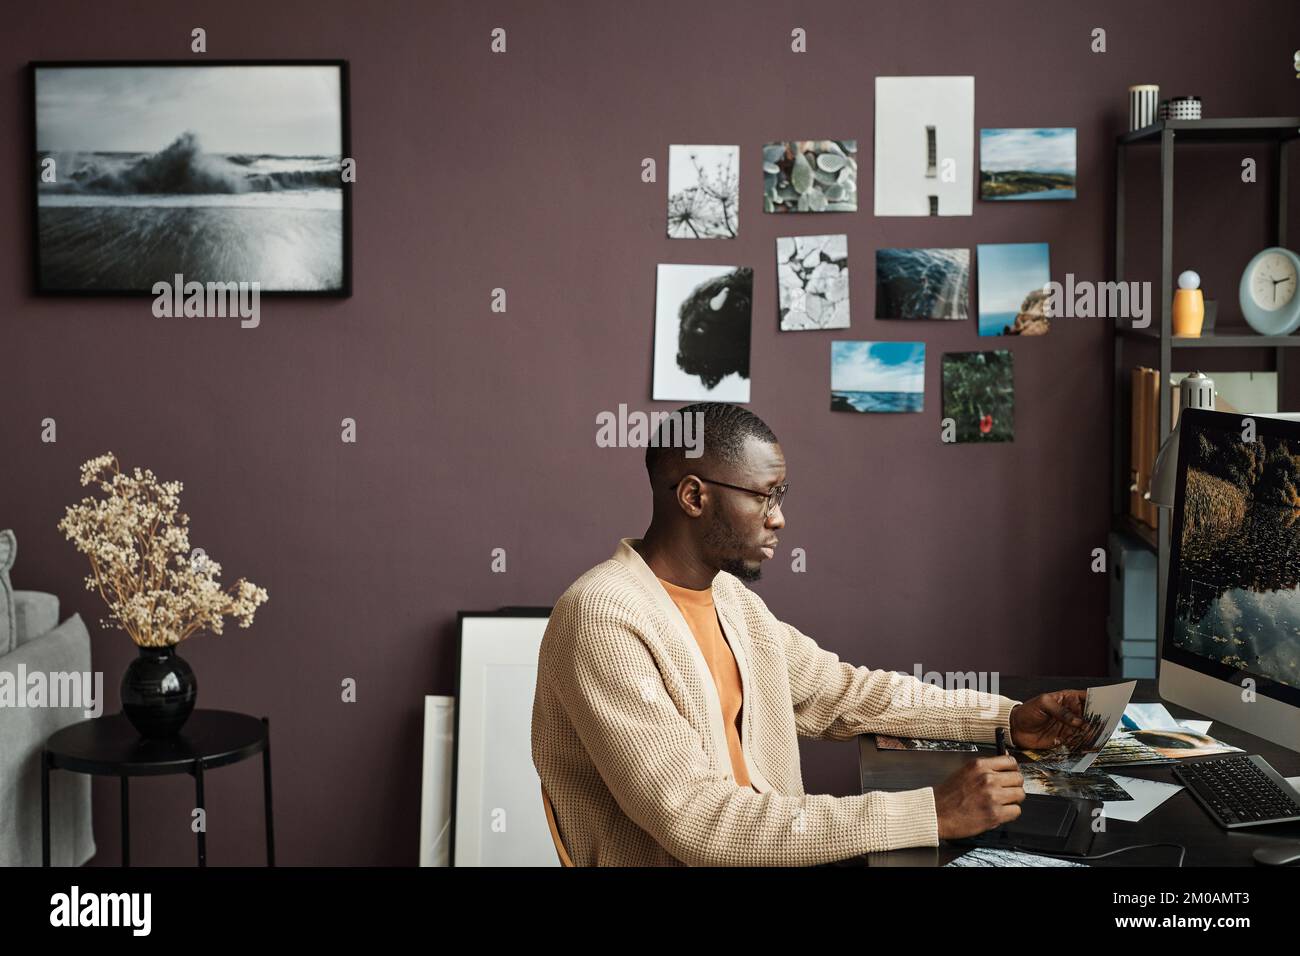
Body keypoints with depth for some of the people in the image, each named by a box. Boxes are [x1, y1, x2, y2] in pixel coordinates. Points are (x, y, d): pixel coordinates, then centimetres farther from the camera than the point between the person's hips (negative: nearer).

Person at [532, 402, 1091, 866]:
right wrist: (931, 814, -27)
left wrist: (1007, 719, 7)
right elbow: (697, 821, -27)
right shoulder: (605, 619, -20)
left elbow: (843, 693, 18)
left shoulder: (728, 596, 8)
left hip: (764, 853, 8)